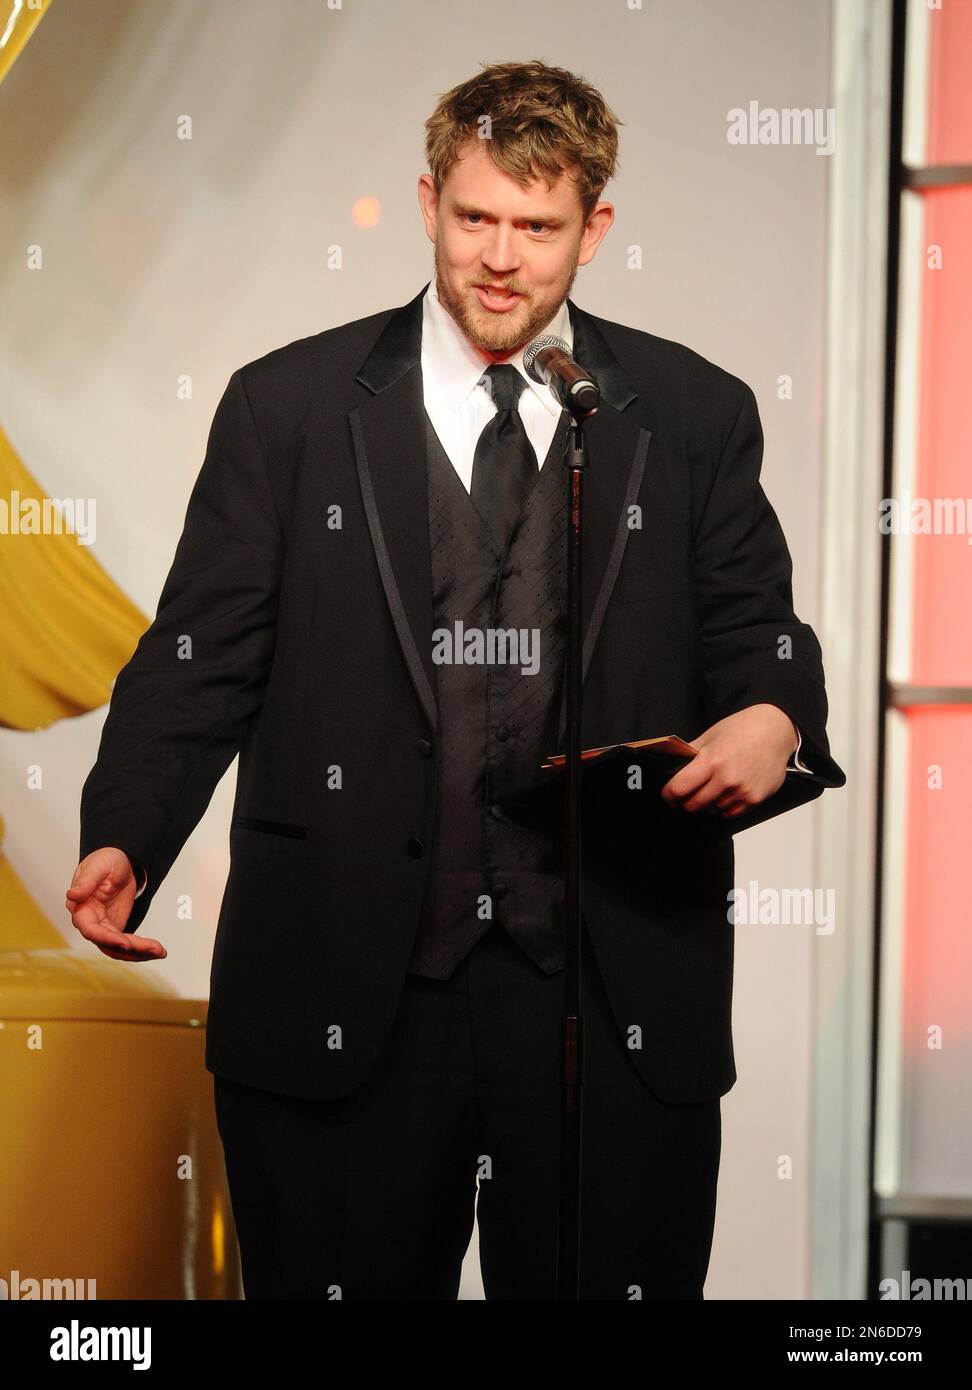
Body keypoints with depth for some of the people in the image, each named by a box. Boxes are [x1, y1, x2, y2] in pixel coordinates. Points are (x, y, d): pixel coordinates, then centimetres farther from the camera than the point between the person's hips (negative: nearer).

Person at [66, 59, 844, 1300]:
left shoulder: (694, 418, 9)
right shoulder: (286, 407, 6)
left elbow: (754, 634, 13)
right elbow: (200, 659, 3)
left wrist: (775, 718, -12)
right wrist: (123, 839, -12)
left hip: (616, 1003, 1)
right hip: (343, 999, 0)